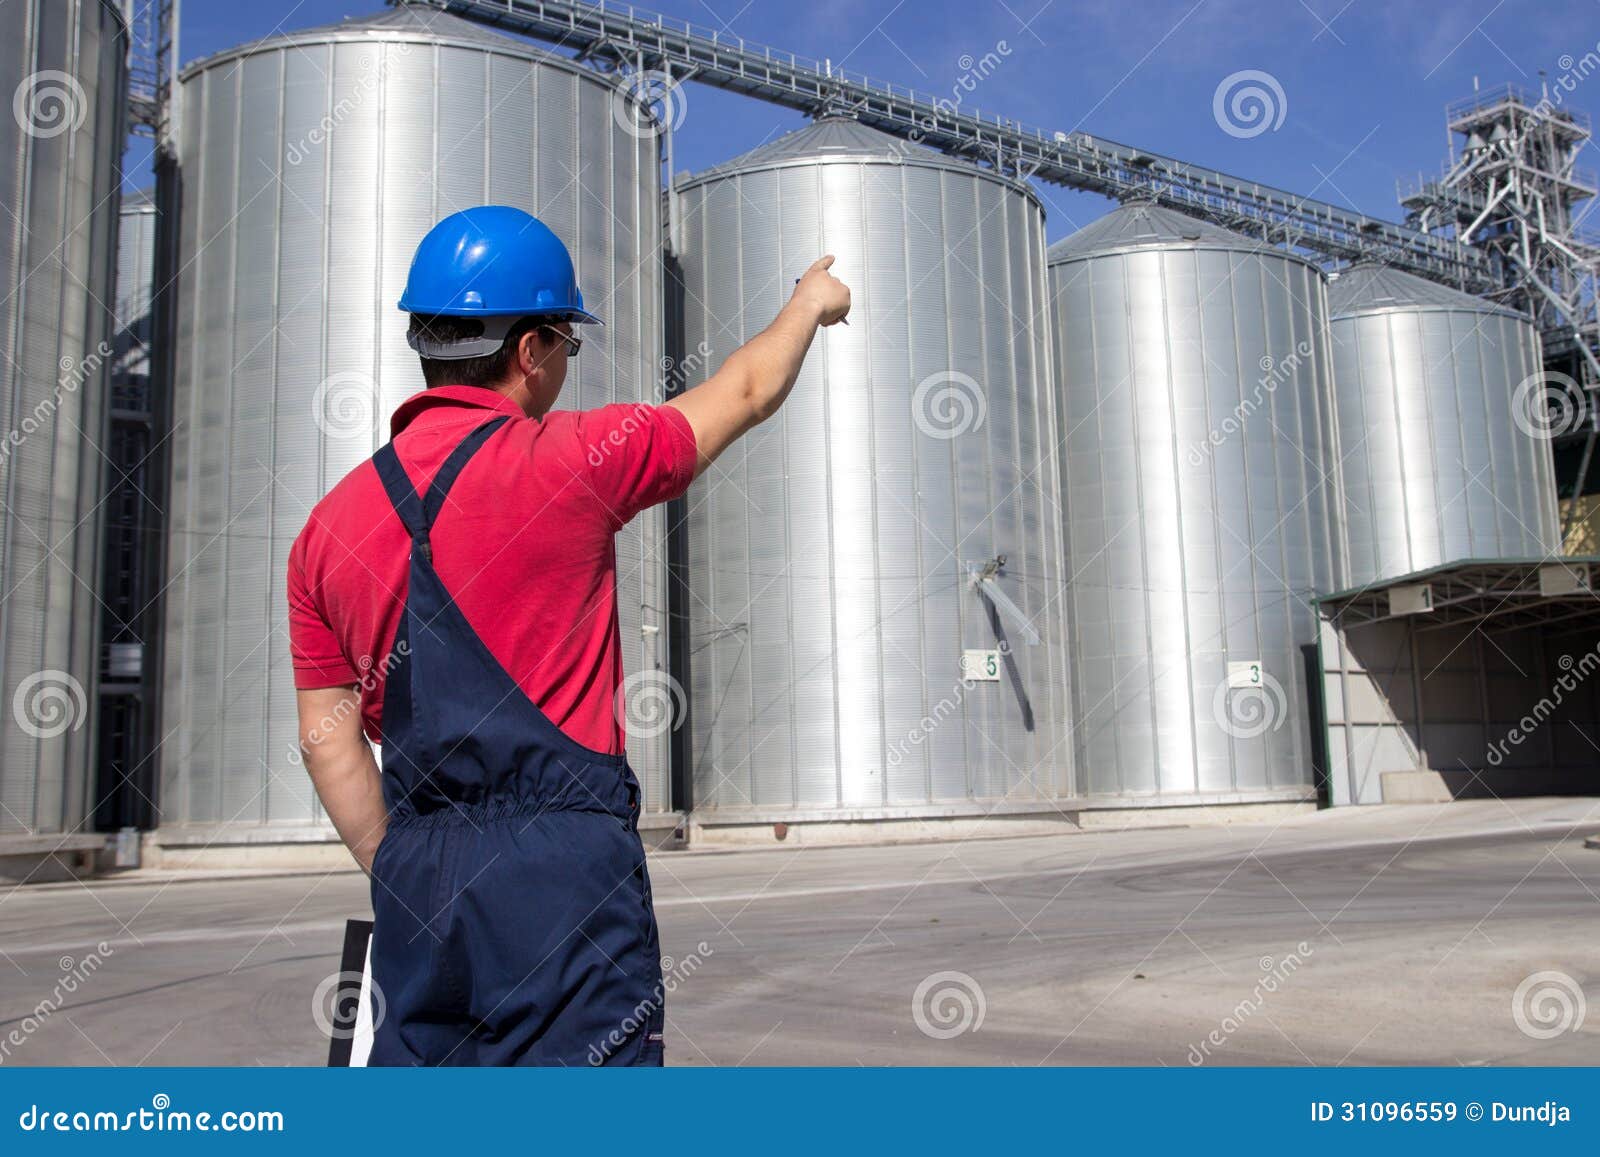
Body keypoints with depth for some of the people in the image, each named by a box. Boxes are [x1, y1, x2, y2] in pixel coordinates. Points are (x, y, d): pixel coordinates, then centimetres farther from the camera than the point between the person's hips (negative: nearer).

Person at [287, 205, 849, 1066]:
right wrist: (808, 305, 27)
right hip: (560, 865, -6)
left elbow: (327, 737, 8)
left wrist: (399, 877, 15)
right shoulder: (562, 463, -8)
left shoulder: (331, 525, 7)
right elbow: (746, 393, 8)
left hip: (417, 876, 6)